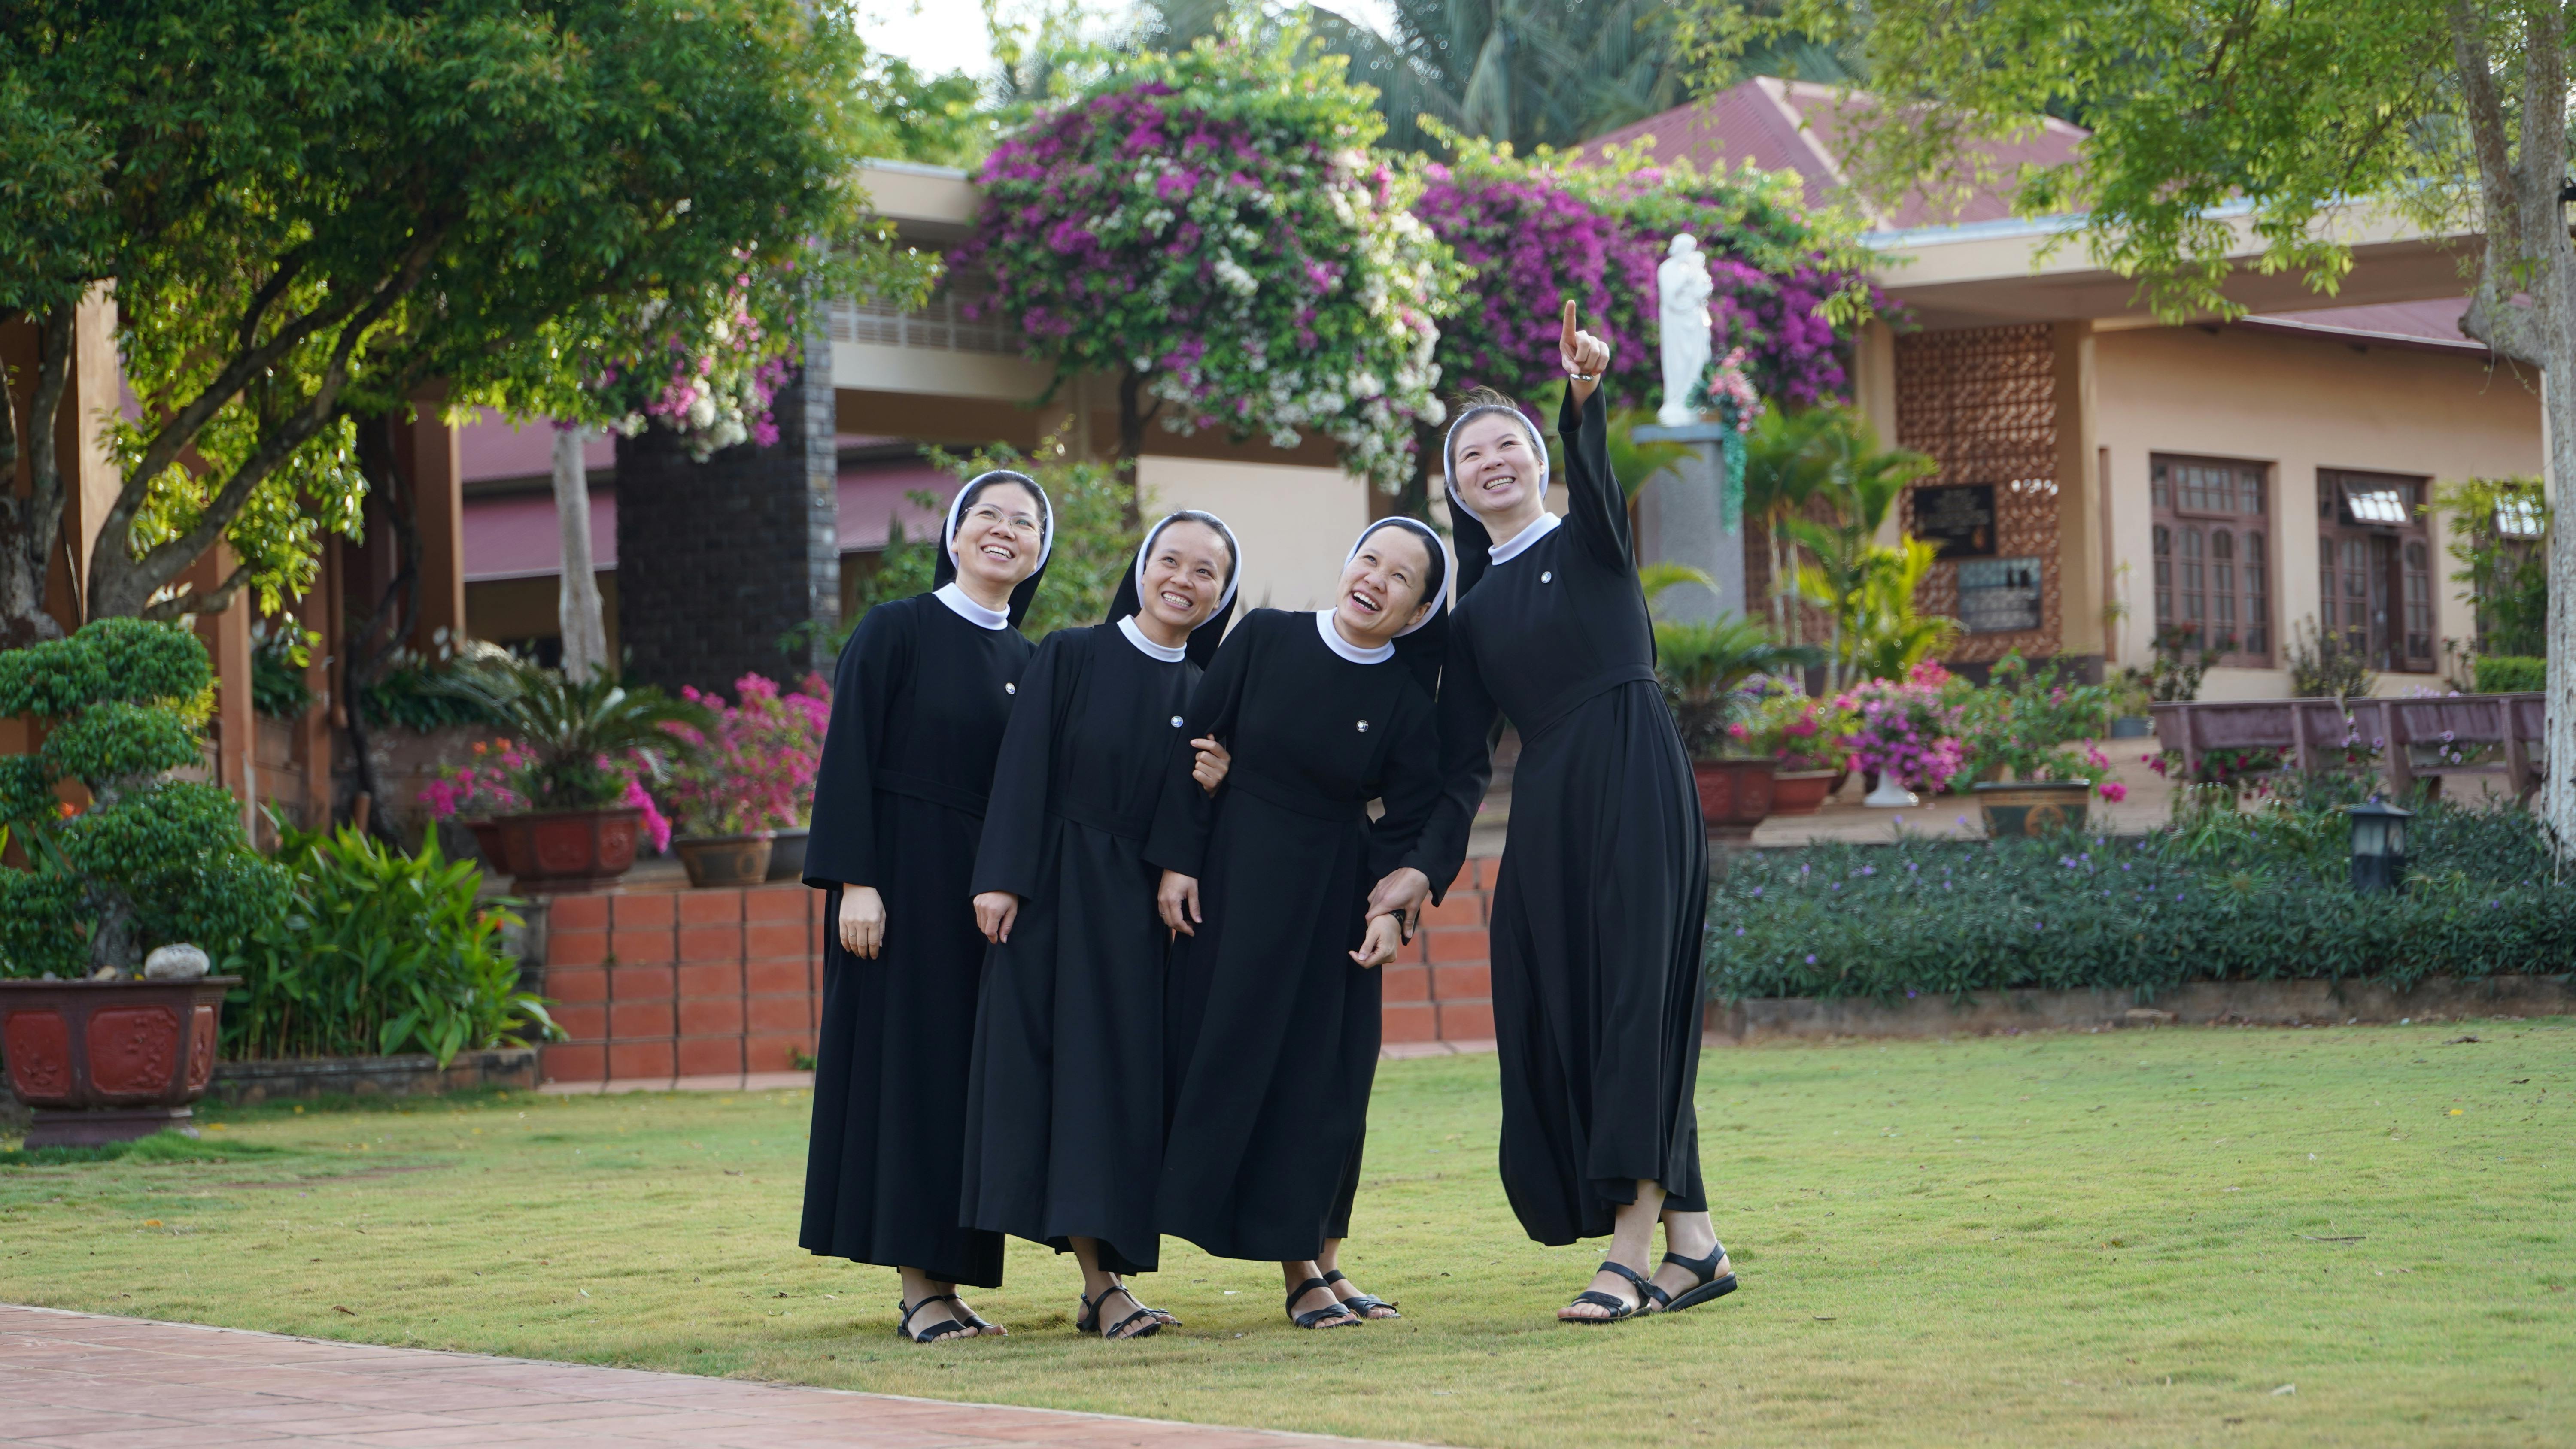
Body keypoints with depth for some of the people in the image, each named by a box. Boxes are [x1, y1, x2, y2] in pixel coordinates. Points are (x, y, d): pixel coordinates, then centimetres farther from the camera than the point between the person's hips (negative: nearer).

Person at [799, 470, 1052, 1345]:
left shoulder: (1027, 664, 13)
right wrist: (855, 881, -16)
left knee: (972, 1073, 4)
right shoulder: (896, 632, -3)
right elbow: (848, 759, -9)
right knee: (909, 1067, -5)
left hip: (986, 887, 6)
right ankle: (922, 1287, -4)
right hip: (903, 879, -6)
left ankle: (946, 1279, 8)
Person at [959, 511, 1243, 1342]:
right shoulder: (1071, 658, 1)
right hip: (1060, 897, -4)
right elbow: (1023, 772, -6)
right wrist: (1002, 879, -15)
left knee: (1136, 1079, 1)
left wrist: (1214, 788, -9)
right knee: (1072, 1069, -8)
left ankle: (1109, 1280, 5)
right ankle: (1100, 1282, -10)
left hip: (1146, 908, 4)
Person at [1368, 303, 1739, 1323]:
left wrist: (1585, 395, -39)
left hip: (1634, 782, -6)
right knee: (1553, 1021, 1)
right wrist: (1428, 866, 3)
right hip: (1546, 810, 6)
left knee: (1633, 1000, -12)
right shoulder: (1475, 609, 19)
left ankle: (1632, 1249, -16)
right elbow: (1463, 760, 15)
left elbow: (1592, 469, -17)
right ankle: (1691, 1241, 7)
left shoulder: (1589, 542, 7)